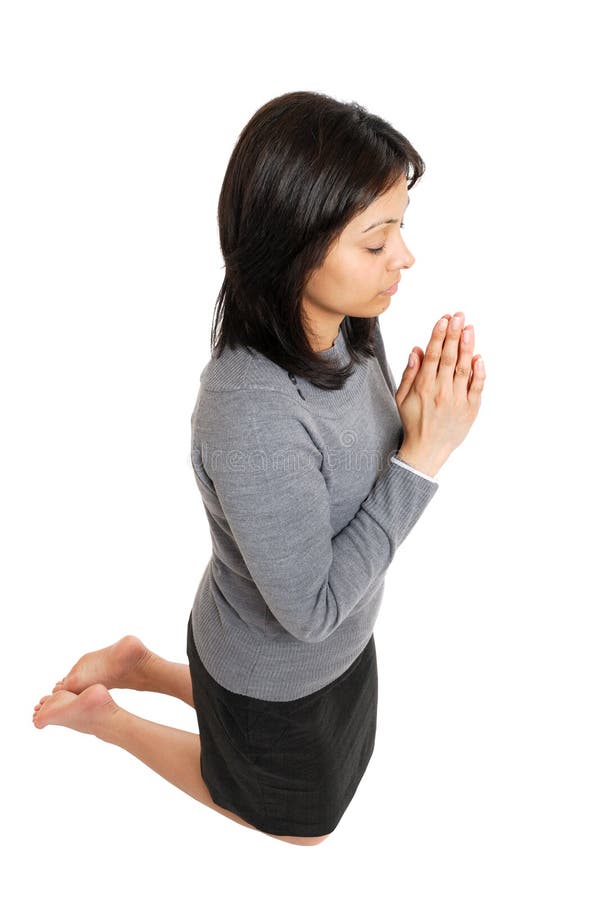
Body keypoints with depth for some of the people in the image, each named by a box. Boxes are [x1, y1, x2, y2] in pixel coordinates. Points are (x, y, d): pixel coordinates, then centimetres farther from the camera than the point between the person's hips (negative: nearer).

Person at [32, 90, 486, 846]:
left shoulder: (348, 325, -16)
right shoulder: (252, 416, -40)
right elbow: (309, 608, -30)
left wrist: (418, 409, -22)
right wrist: (423, 455, -33)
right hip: (275, 671, -6)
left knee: (333, 763, 37)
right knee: (304, 821, 28)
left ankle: (144, 668, 39)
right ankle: (105, 717, 33)